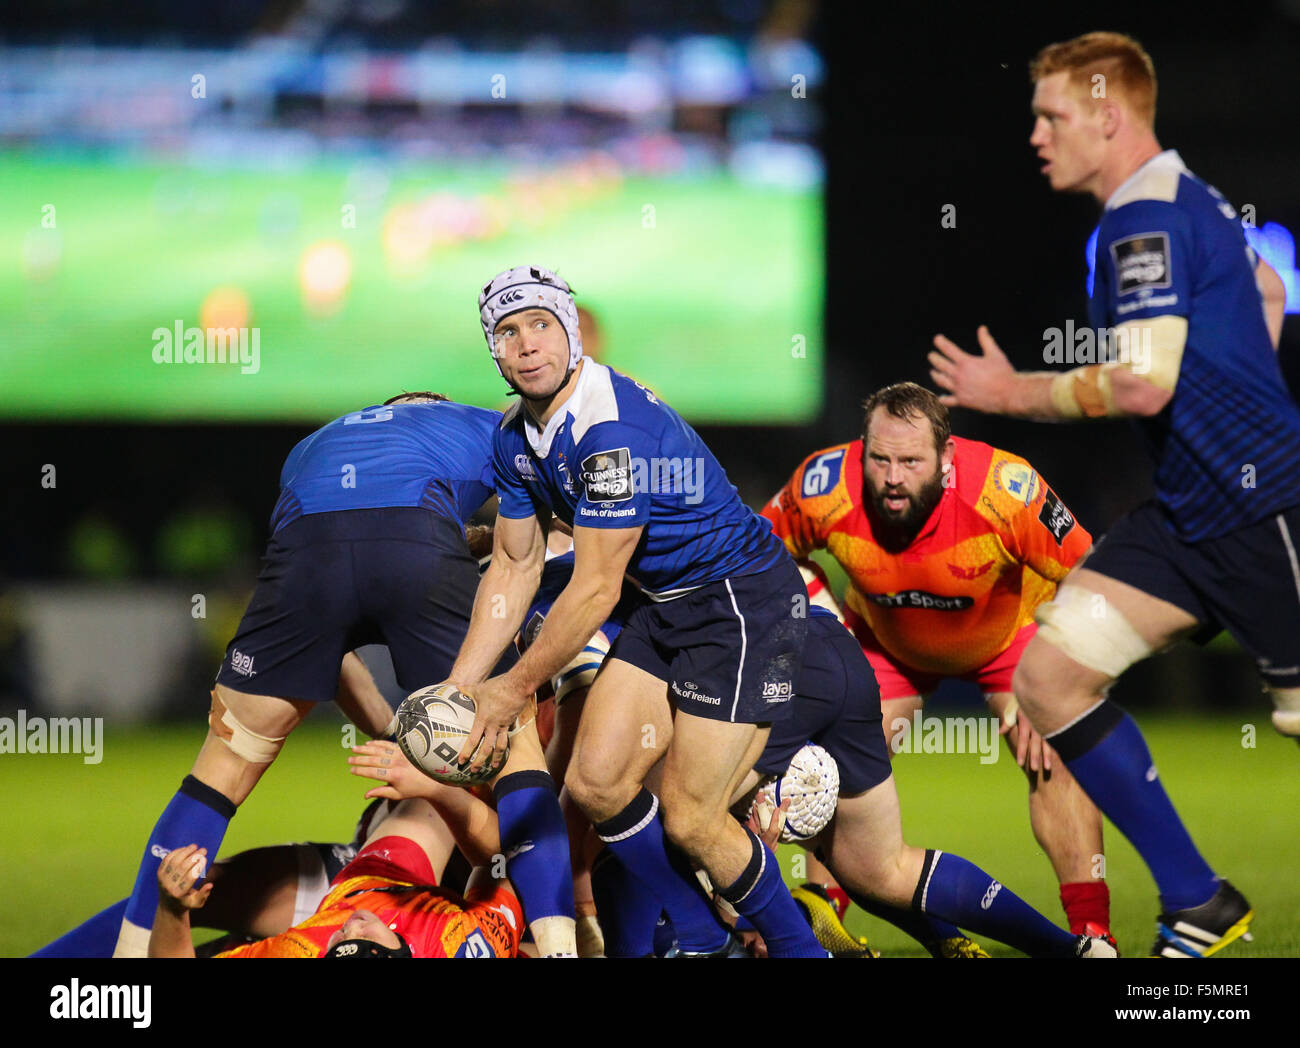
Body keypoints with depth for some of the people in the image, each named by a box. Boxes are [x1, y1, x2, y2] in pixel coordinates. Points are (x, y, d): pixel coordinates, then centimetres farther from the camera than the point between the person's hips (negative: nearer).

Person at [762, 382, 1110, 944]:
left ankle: (1091, 930, -12)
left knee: (1052, 759, -19)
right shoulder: (824, 490, -34)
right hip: (883, 639, 2)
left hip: (1009, 632, -2)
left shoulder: (1006, 492, -40)